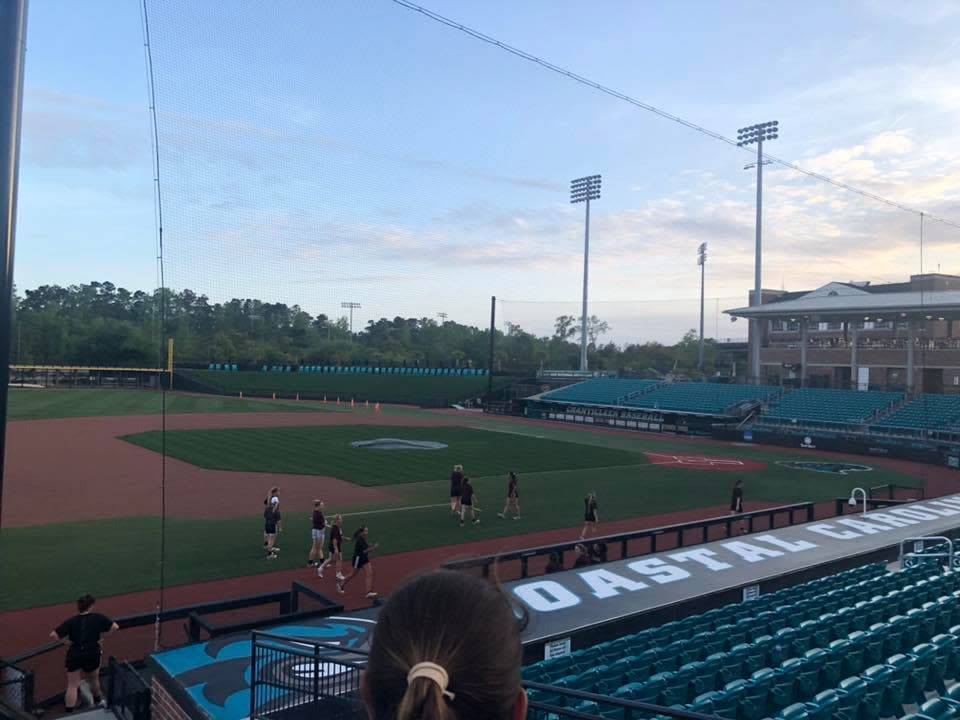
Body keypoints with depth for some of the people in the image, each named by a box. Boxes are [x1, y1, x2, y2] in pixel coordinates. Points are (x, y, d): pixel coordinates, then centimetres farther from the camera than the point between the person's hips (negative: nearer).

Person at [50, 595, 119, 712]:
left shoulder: (71, 621, -2)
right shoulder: (97, 618, -4)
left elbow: (53, 635, -8)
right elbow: (115, 627, -7)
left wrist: (68, 638, 6)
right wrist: (101, 634, 6)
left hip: (74, 655, 0)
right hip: (92, 654, 0)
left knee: (72, 686, 5)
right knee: (94, 680, 24)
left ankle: (69, 712, -1)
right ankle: (98, 700, 46)